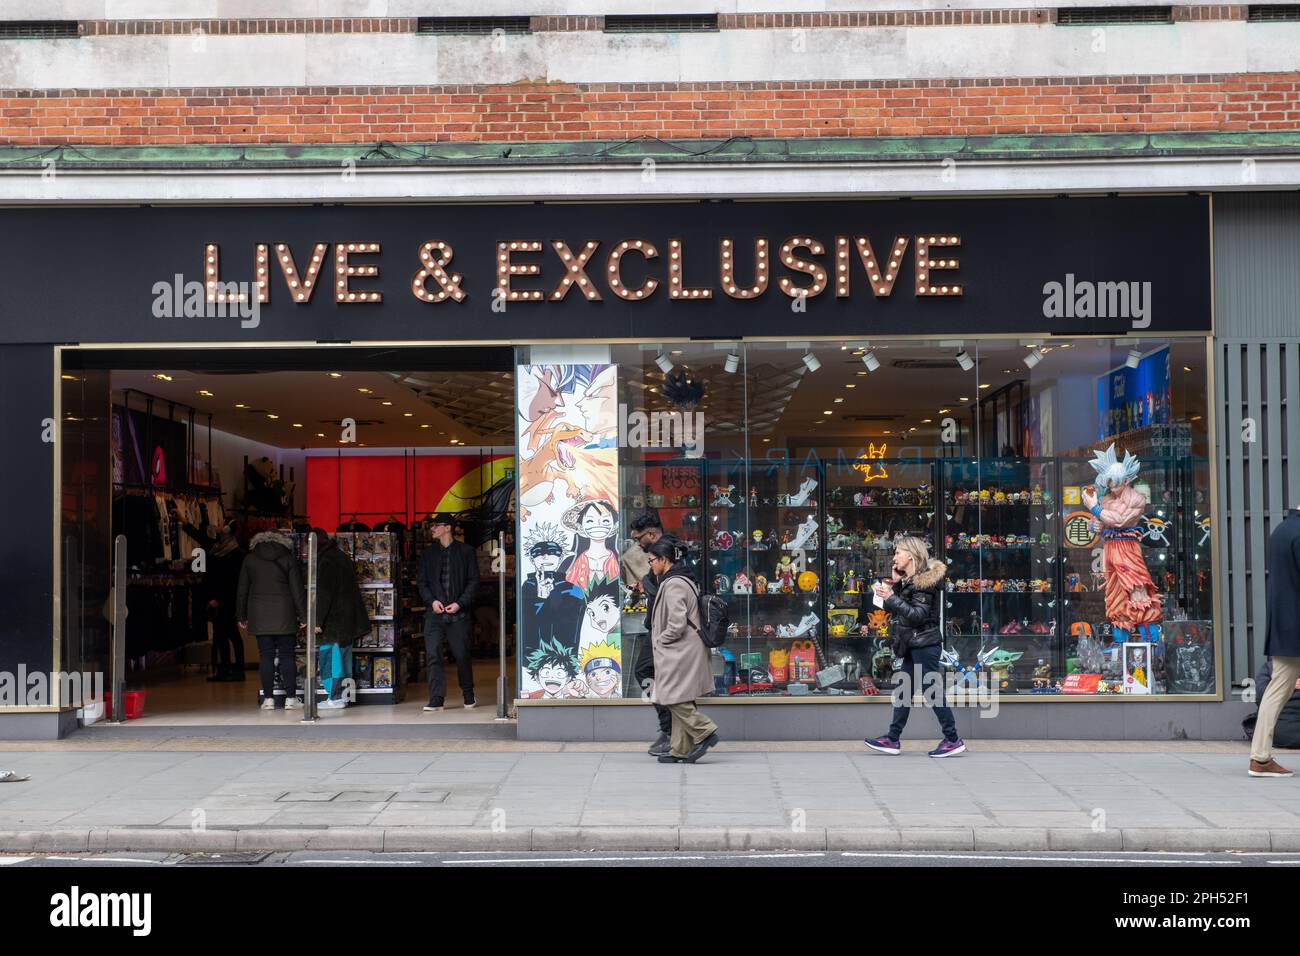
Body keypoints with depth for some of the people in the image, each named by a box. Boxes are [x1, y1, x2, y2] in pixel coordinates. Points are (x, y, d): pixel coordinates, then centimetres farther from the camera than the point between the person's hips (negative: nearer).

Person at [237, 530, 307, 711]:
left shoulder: (250, 559, 7)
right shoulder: (288, 559, 2)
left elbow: (242, 590, 8)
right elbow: (297, 590, -1)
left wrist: (242, 616, 15)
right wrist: (303, 616, 2)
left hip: (259, 615, 1)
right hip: (284, 614, -1)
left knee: (266, 656, 4)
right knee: (286, 656, 3)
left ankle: (268, 699, 2)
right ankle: (291, 698, 1)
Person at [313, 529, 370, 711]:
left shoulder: (326, 561, -14)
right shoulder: (341, 556, 15)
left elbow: (324, 594, -19)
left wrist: (318, 620, -18)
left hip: (335, 619, -9)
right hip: (348, 618, 9)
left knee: (330, 655, -5)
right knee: (343, 654, 13)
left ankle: (335, 698, -4)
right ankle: (342, 696, 18)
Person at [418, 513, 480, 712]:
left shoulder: (466, 552, 4)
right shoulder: (428, 554, 14)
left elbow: (473, 581, 1)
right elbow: (422, 582, 13)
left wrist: (460, 603, -10)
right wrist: (432, 601, -5)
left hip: (458, 613, -2)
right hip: (434, 613, 3)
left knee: (462, 655, 4)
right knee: (433, 655, -6)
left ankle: (469, 696, 21)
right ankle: (436, 699, -4)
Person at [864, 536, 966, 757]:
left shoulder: (924, 581, -14)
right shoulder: (909, 580, 14)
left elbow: (918, 615, -22)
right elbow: (893, 610, 15)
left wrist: (891, 598, -23)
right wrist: (895, 585, 3)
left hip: (924, 645, -10)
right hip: (914, 645, 10)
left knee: (932, 692, -6)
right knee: (904, 692, 11)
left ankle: (953, 740, 0)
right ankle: (893, 739, 15)